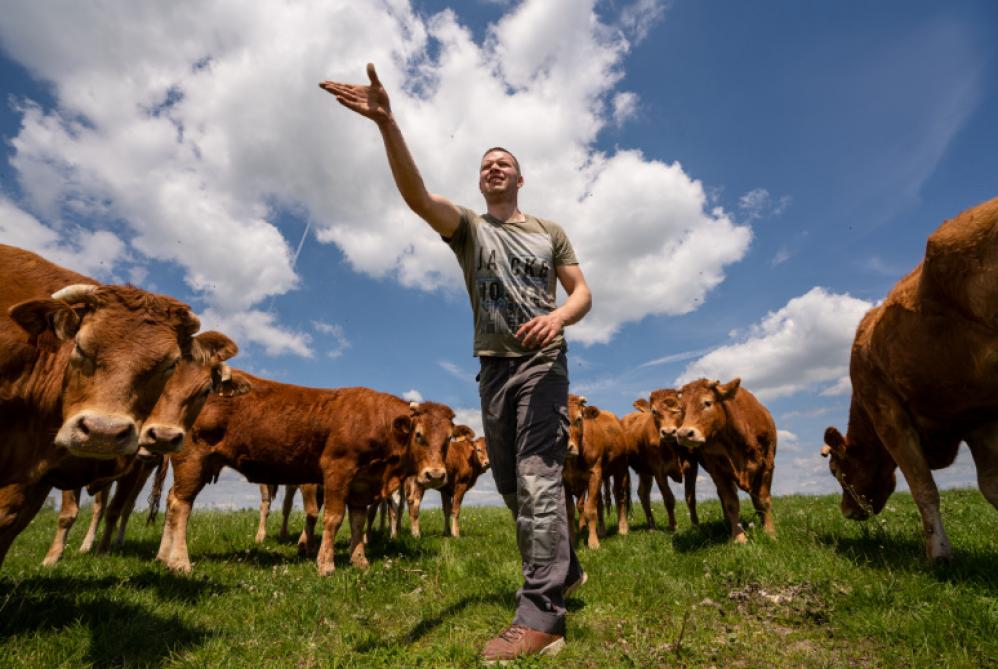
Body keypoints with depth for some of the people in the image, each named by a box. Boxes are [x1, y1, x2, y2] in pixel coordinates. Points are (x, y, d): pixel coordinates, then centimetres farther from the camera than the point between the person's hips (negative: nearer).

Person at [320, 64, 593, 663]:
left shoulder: (549, 231, 13)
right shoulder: (467, 226, 11)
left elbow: (583, 292, 7)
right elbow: (416, 194, -9)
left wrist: (559, 316, -17)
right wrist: (387, 123, -25)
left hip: (543, 362, -2)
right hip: (493, 367, 3)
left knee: (537, 479, -14)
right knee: (512, 484, 9)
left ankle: (540, 616, -9)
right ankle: (565, 569, 30)